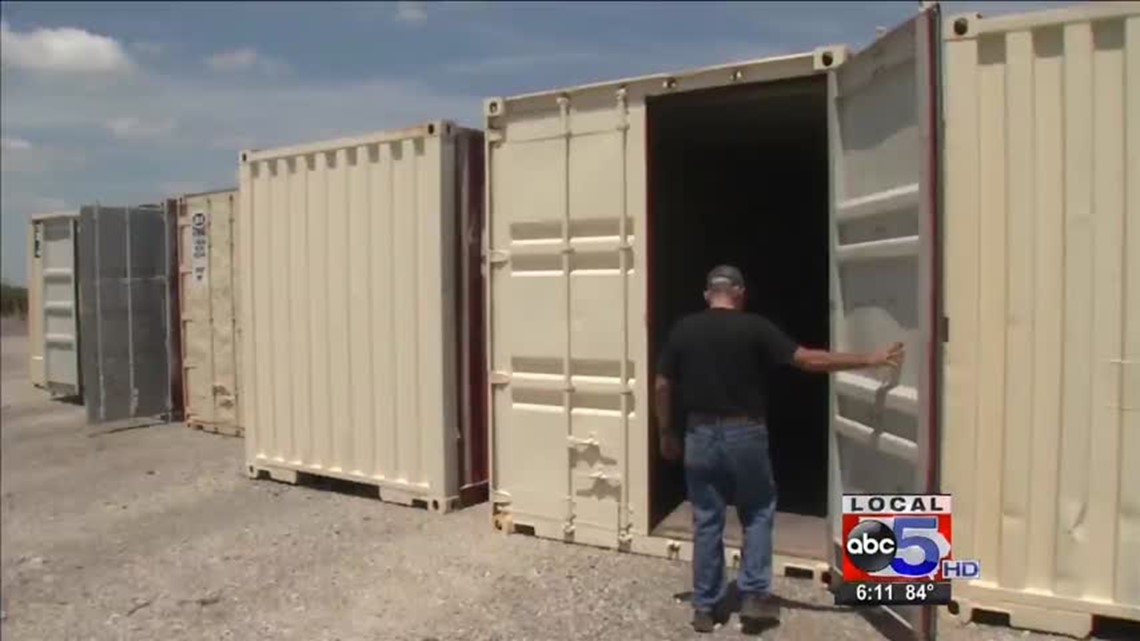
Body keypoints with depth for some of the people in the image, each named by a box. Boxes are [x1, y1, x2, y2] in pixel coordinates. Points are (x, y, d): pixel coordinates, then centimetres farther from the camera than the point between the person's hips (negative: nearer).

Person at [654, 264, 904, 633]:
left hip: (700, 434, 2)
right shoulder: (754, 327, -7)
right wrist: (870, 360, -4)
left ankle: (705, 608, 16)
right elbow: (809, 360, -10)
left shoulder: (683, 330, 1)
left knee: (706, 522, 10)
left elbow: (662, 386, 2)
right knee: (757, 513, 17)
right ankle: (753, 595, 14)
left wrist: (666, 432, 14)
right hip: (745, 433, -2)